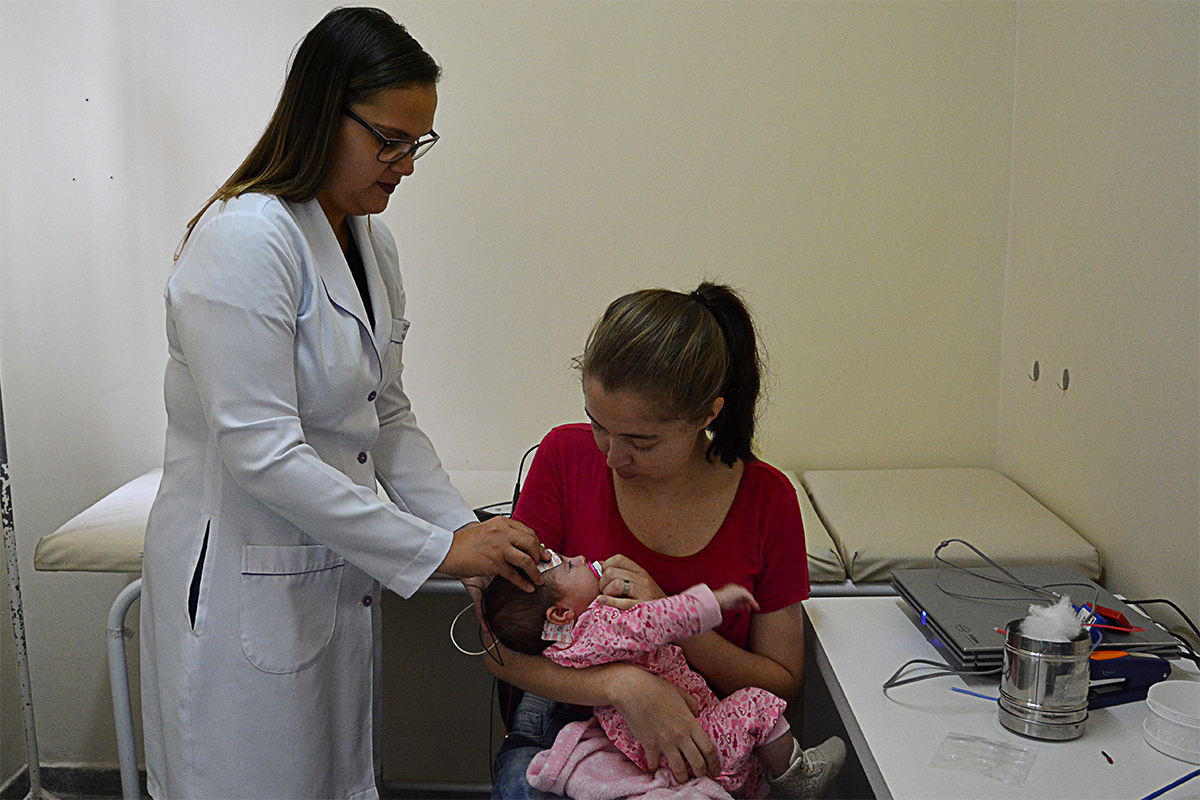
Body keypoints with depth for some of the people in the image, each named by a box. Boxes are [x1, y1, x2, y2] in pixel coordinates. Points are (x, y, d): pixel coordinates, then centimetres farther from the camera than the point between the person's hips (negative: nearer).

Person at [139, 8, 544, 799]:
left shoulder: (372, 241, 6)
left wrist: (468, 529, -2)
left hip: (340, 578, 8)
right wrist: (437, 549, -22)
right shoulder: (243, 239, -20)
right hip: (243, 588, -8)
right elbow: (262, 454, -26)